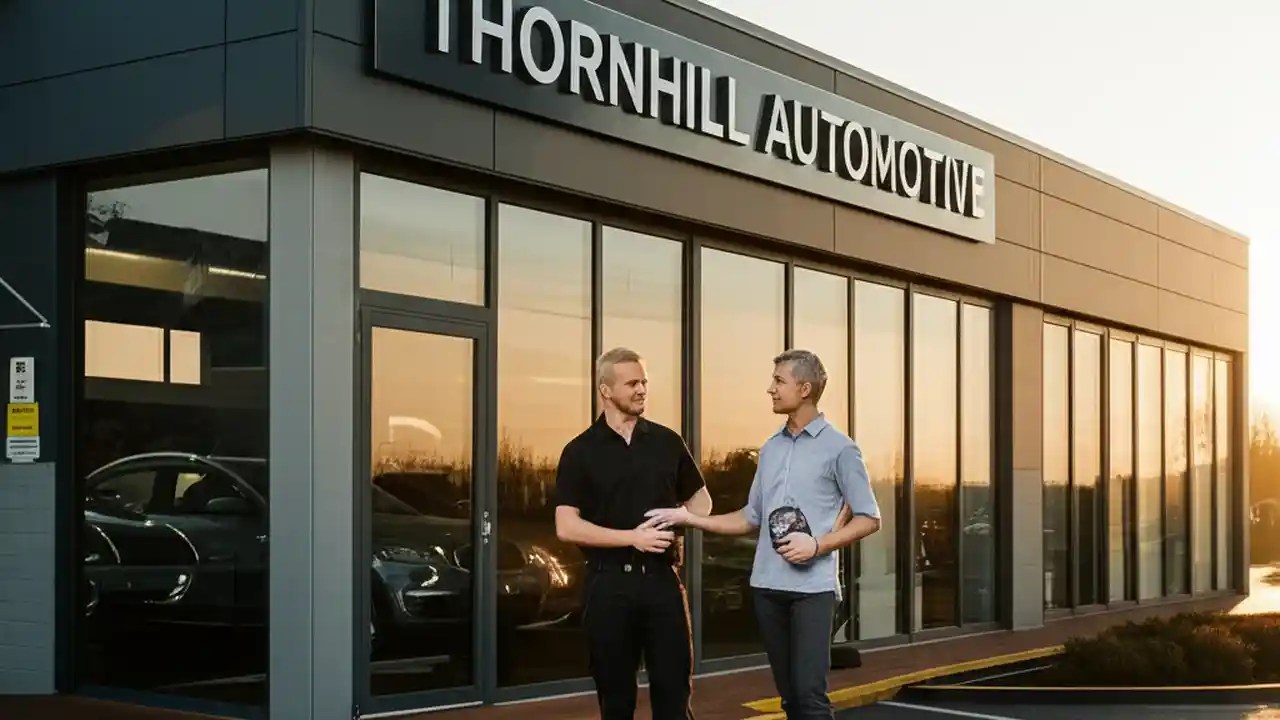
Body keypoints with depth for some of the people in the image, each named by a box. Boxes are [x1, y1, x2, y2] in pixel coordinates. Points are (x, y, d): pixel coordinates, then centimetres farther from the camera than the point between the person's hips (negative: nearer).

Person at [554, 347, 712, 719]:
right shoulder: (580, 451, -2)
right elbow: (567, 527, -8)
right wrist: (632, 537, -16)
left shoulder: (667, 441, 7)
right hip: (610, 582, -2)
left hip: (662, 577, 2)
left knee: (674, 687, 2)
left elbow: (700, 499, 18)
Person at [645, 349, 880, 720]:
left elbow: (868, 519, -2)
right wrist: (690, 518, 9)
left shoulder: (839, 448, -2)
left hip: (812, 587, -6)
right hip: (766, 585, 6)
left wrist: (817, 544, -14)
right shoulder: (770, 448, 14)